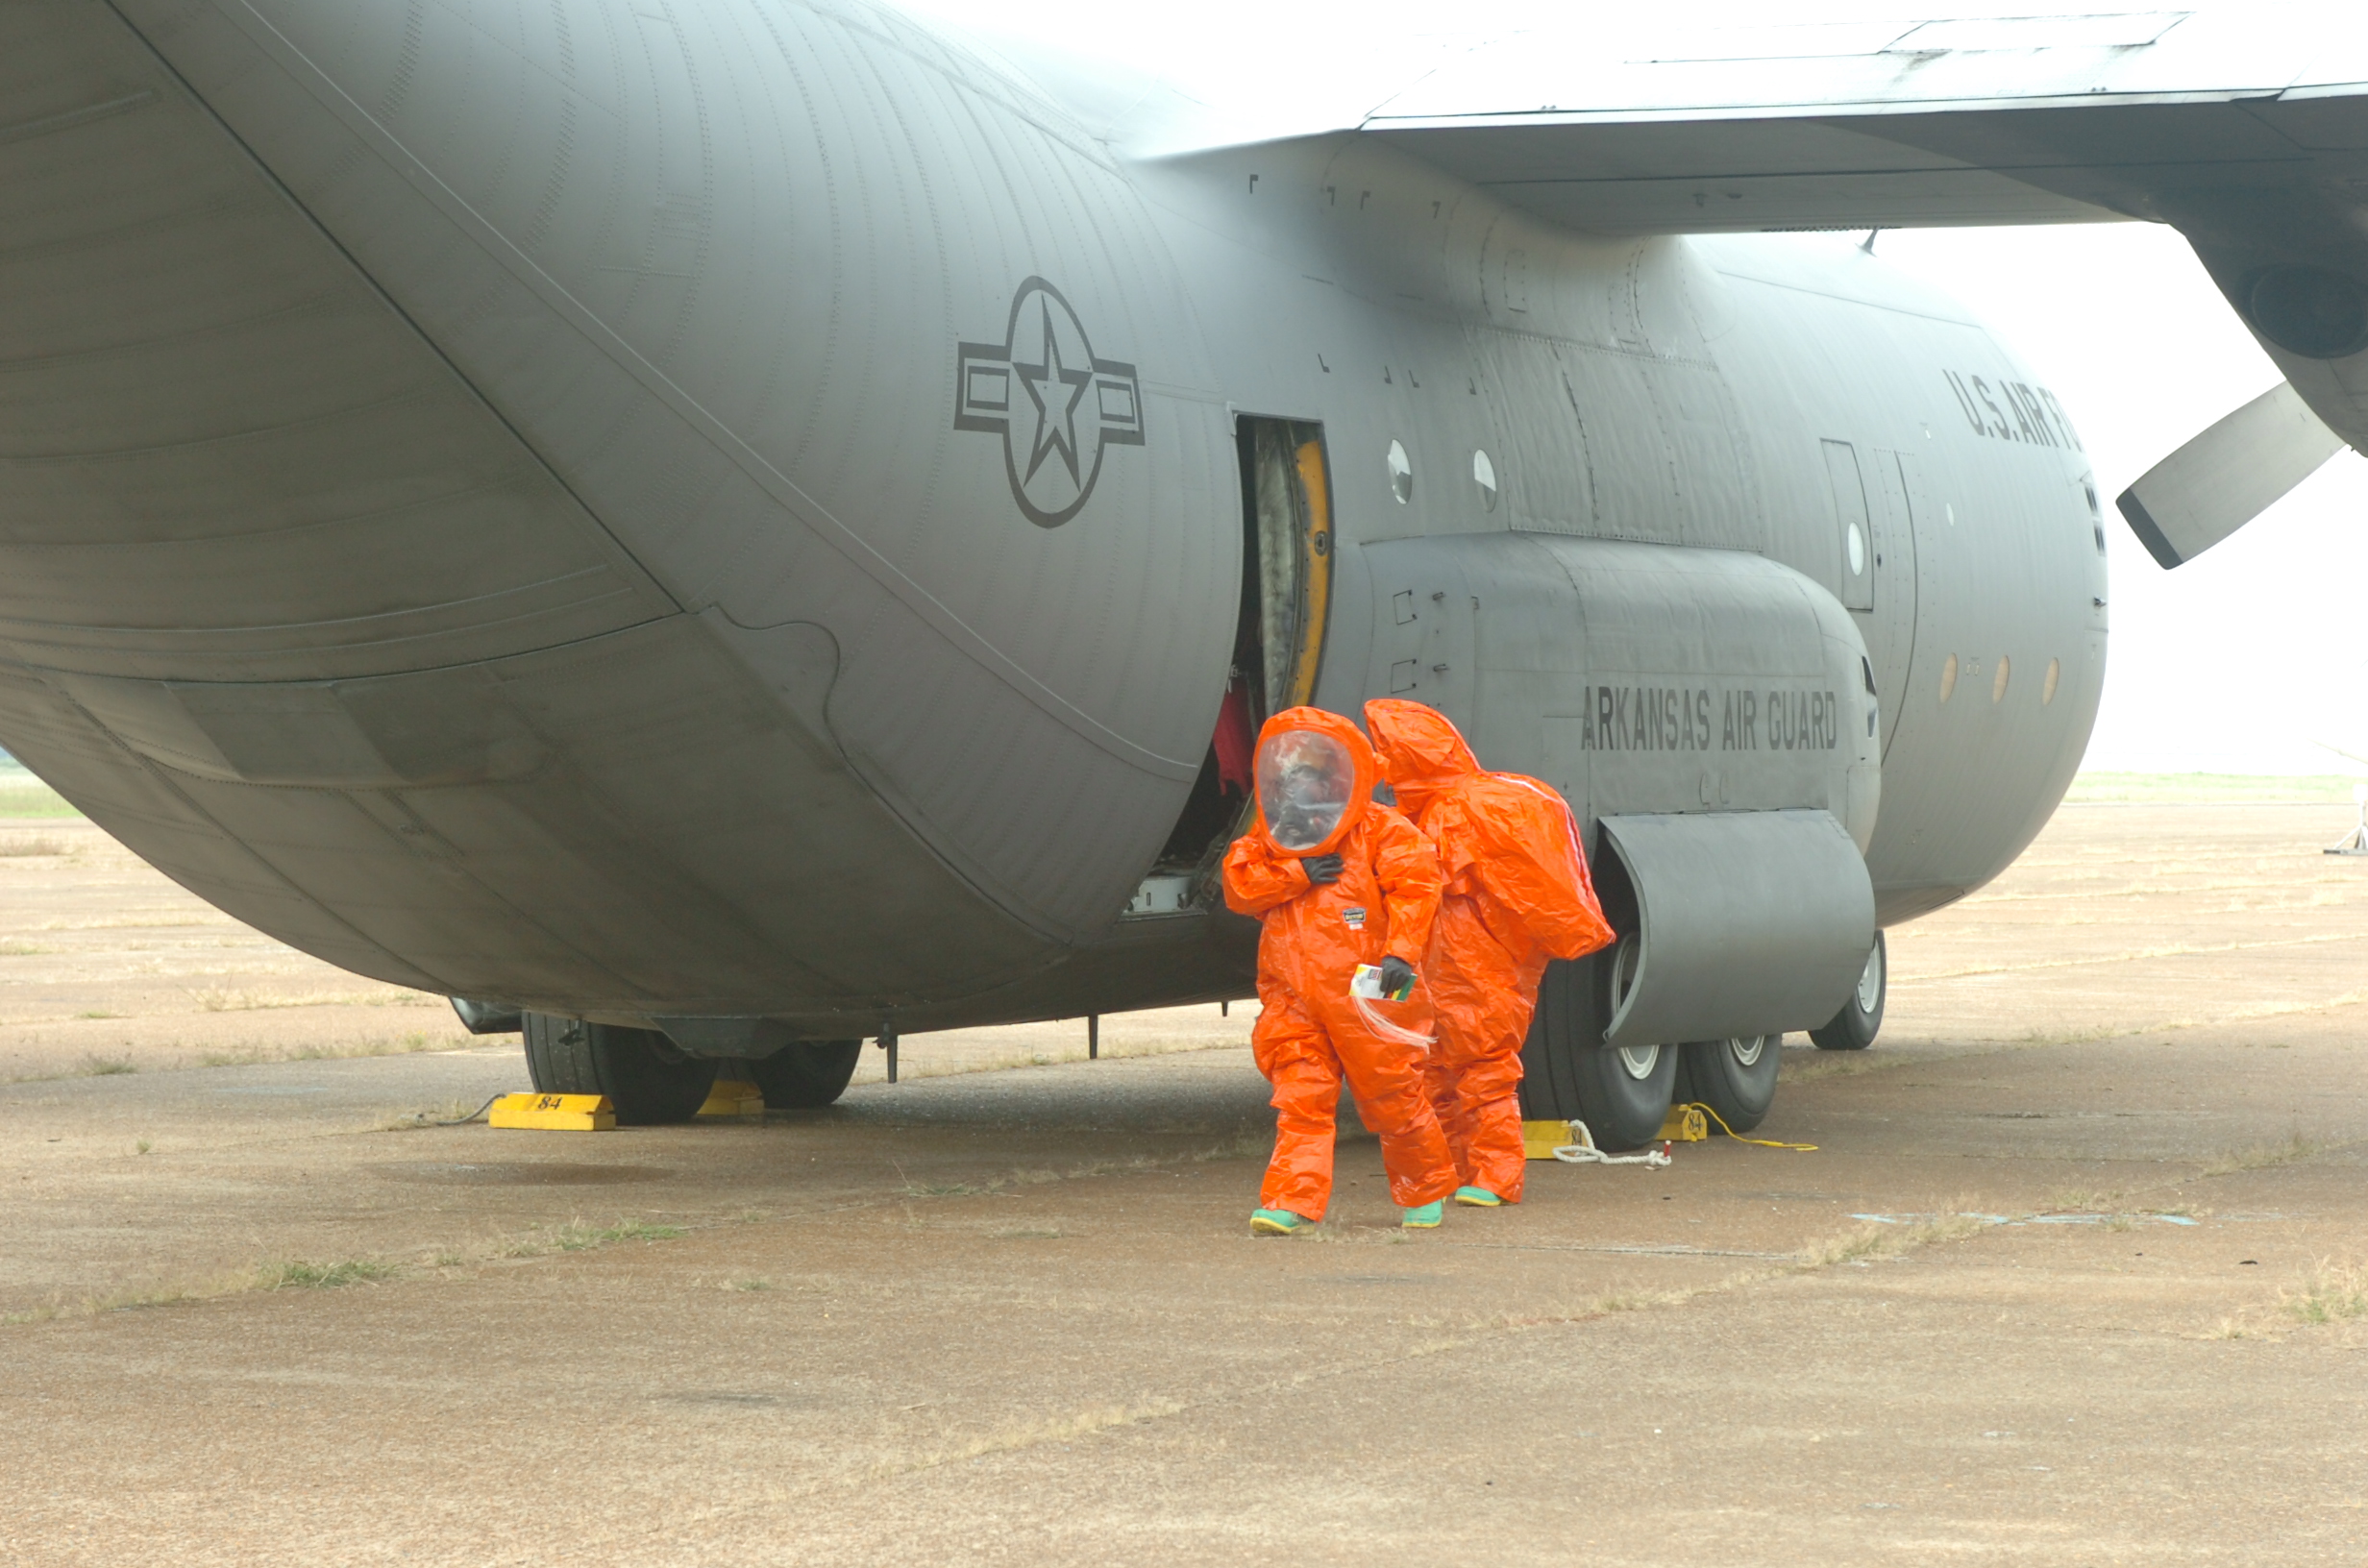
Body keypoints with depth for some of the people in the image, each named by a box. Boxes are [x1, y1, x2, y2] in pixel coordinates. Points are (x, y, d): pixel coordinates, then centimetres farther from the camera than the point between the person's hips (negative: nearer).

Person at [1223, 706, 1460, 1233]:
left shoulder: (1381, 831, -2)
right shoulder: (1267, 840, 13)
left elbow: (1415, 884, -11)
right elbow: (1237, 884, 1)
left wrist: (1400, 952, -22)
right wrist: (1298, 873, -11)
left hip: (1364, 992, -3)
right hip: (1293, 995, 3)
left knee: (1393, 1097, 5)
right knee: (1300, 1097, -6)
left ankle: (1425, 1189, 25)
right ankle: (1291, 1200, -9)